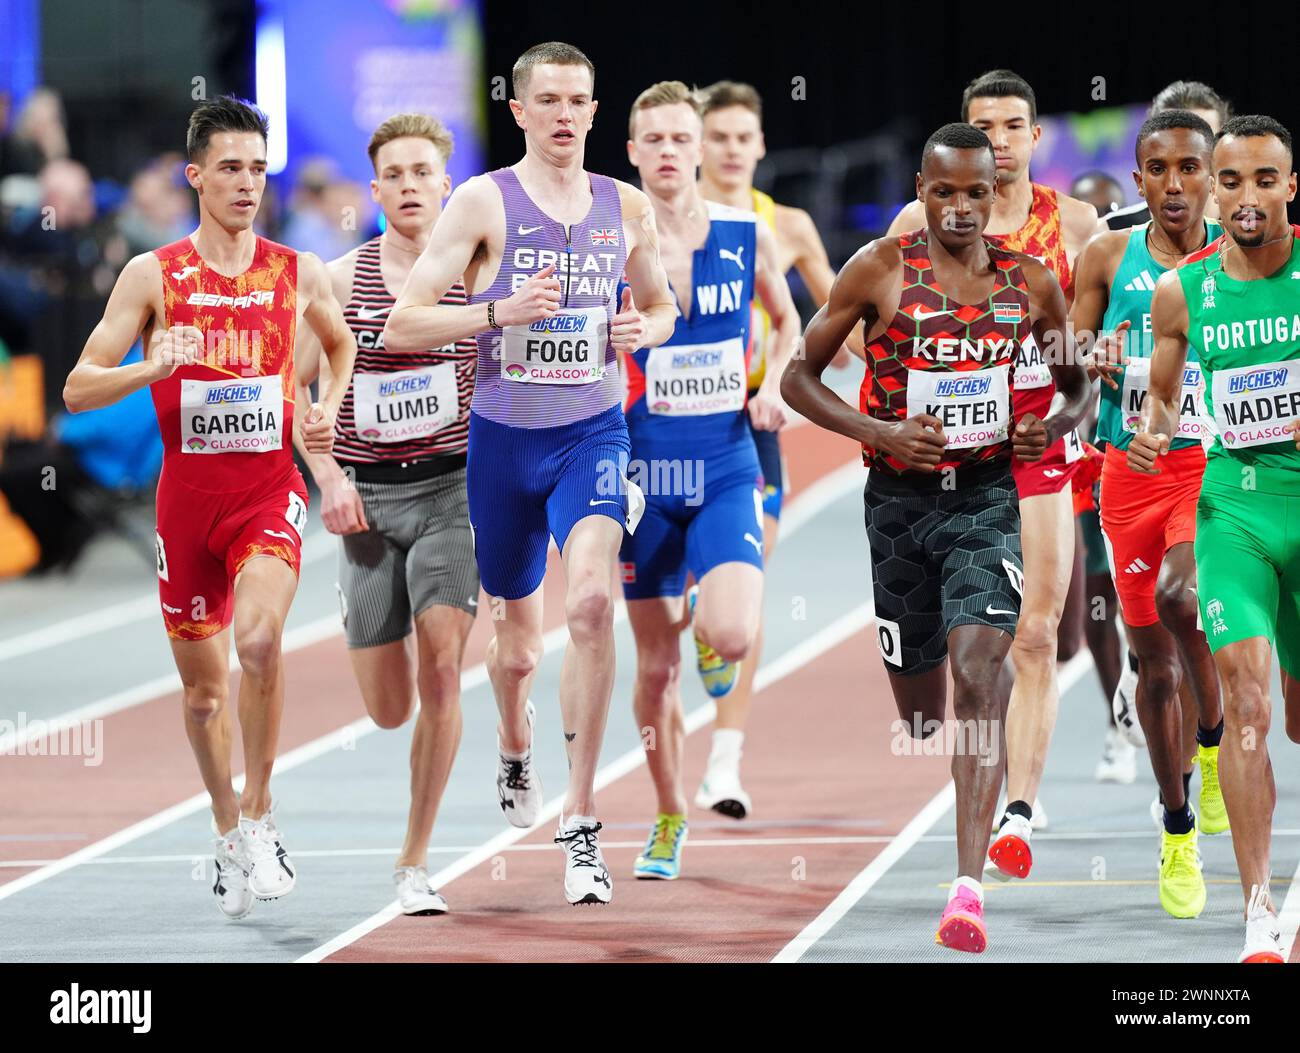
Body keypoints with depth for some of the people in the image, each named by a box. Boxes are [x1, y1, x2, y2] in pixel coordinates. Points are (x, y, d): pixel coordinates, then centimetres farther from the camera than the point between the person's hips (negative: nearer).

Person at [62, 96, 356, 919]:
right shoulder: (153, 276, -1)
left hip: (270, 488, -1)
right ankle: (230, 834, 31)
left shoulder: (299, 274, 3)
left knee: (258, 637, -27)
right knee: (203, 684, 10)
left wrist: (330, 411, 7)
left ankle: (260, 814, -13)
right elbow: (78, 389, -2)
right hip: (187, 494, 1)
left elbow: (343, 343, 25)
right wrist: (152, 369, -19)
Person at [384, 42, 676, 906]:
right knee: (517, 635, 13)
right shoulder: (484, 203, -5)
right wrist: (502, 311, -21)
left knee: (591, 599, -24)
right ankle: (516, 752, 50)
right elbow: (401, 326, -9)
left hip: (593, 435, 0)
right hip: (503, 438, 0)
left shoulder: (628, 208, 5)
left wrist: (643, 330, -2)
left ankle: (581, 822, -19)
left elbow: (660, 307, 22)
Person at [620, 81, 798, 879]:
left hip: (727, 472, 0)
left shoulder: (747, 236, 0)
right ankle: (670, 817, 25)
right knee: (655, 667, 6)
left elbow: (787, 322, 18)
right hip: (646, 475, 0)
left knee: (730, 636, -21)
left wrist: (774, 385, -1)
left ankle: (709, 618, 17)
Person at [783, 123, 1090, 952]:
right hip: (900, 500, 0)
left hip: (988, 496, 0)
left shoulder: (1032, 283, 3)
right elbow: (800, 377, 1)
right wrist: (881, 433, -14)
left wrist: (1054, 426, -6)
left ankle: (969, 886, -27)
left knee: (977, 674, -20)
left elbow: (1077, 384, 17)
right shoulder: (880, 271, -3)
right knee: (918, 709, 7)